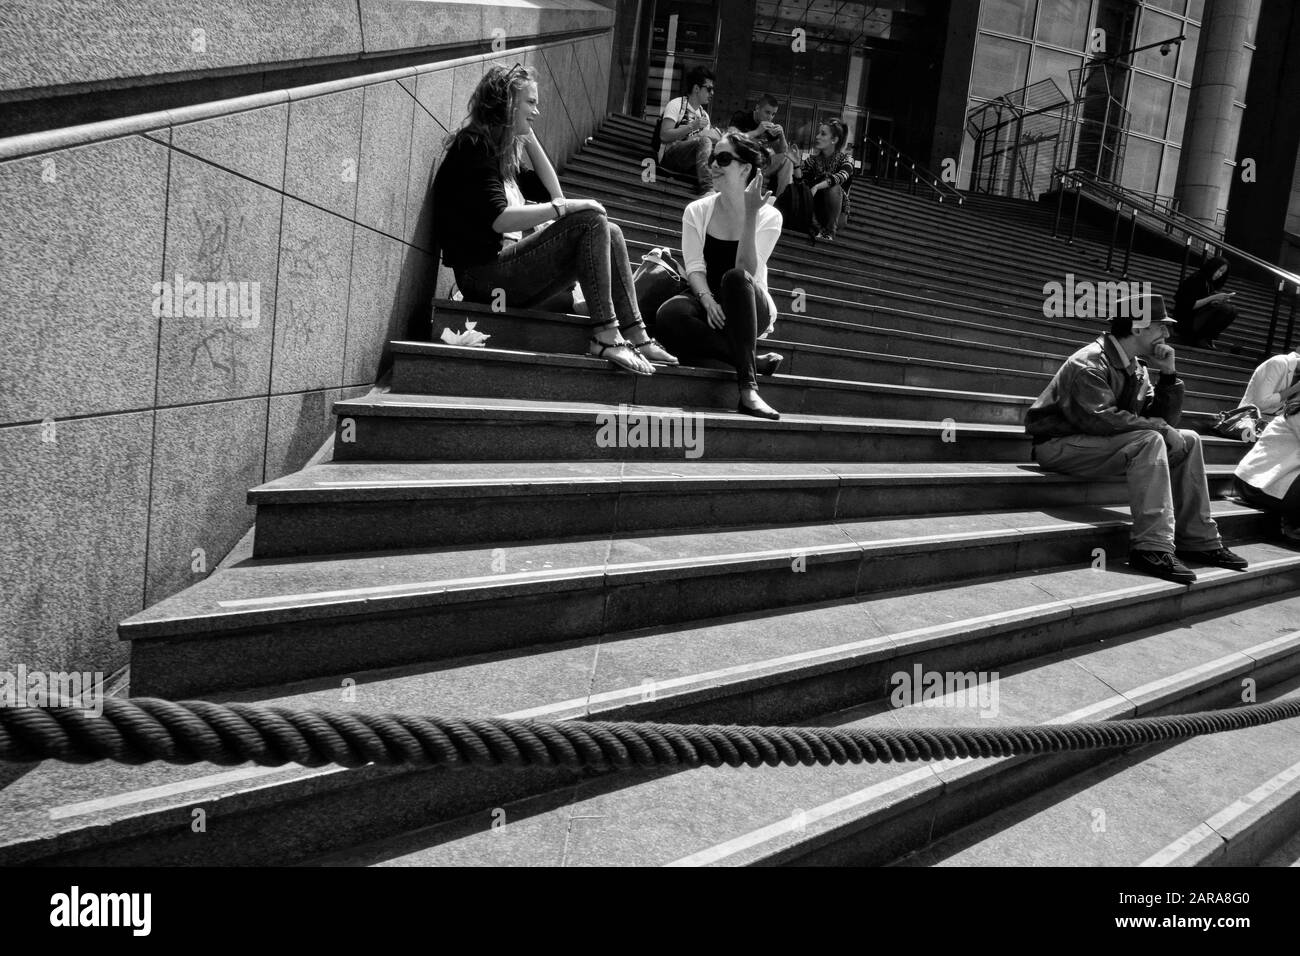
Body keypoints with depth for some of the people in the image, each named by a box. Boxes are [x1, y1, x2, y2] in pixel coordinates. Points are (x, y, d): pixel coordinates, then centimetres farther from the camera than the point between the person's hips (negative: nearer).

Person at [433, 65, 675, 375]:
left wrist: (529, 136, 15)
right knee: (591, 221, -20)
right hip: (485, 275, -9)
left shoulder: (501, 150, 20)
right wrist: (566, 207, -19)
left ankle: (637, 337, -7)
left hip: (509, 263, 9)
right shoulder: (474, 147, -8)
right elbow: (498, 219, -22)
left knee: (610, 233, 2)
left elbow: (553, 192, 20)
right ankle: (606, 336, -24)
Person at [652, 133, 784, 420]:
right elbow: (694, 266, -7)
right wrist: (707, 300, -26)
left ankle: (748, 388, -41)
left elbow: (746, 271, -16)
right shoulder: (697, 211, 6)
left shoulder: (768, 216, -2)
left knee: (735, 277, -38)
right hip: (707, 302, 2)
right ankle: (754, 361, -27)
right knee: (668, 315, -33)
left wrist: (750, 216, -24)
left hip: (750, 308, -1)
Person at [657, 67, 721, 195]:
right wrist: (692, 126, -17)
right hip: (669, 156, -6)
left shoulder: (704, 115, 23)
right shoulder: (676, 104, 1)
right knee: (704, 141, -33)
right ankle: (707, 188, -42)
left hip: (691, 162, 6)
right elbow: (664, 136, -11)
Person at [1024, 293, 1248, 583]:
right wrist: (1157, 426, -21)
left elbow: (1165, 420, 9)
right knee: (1148, 441, -29)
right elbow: (1099, 417, -29)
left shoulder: (1136, 371, 12)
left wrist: (1168, 374, -1)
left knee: (1188, 441, 3)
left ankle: (1197, 540, 3)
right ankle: (1153, 548, -31)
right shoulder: (1089, 363, -16)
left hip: (1103, 444, 9)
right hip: (1060, 446, -9)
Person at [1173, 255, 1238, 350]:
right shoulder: (1195, 279, -12)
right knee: (1223, 309, -23)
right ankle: (1201, 339, -12)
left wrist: (1223, 299, -7)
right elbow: (1190, 305, -19)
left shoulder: (1211, 283, 12)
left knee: (1231, 312, -2)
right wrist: (1213, 298, -22)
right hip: (1186, 321, -8)